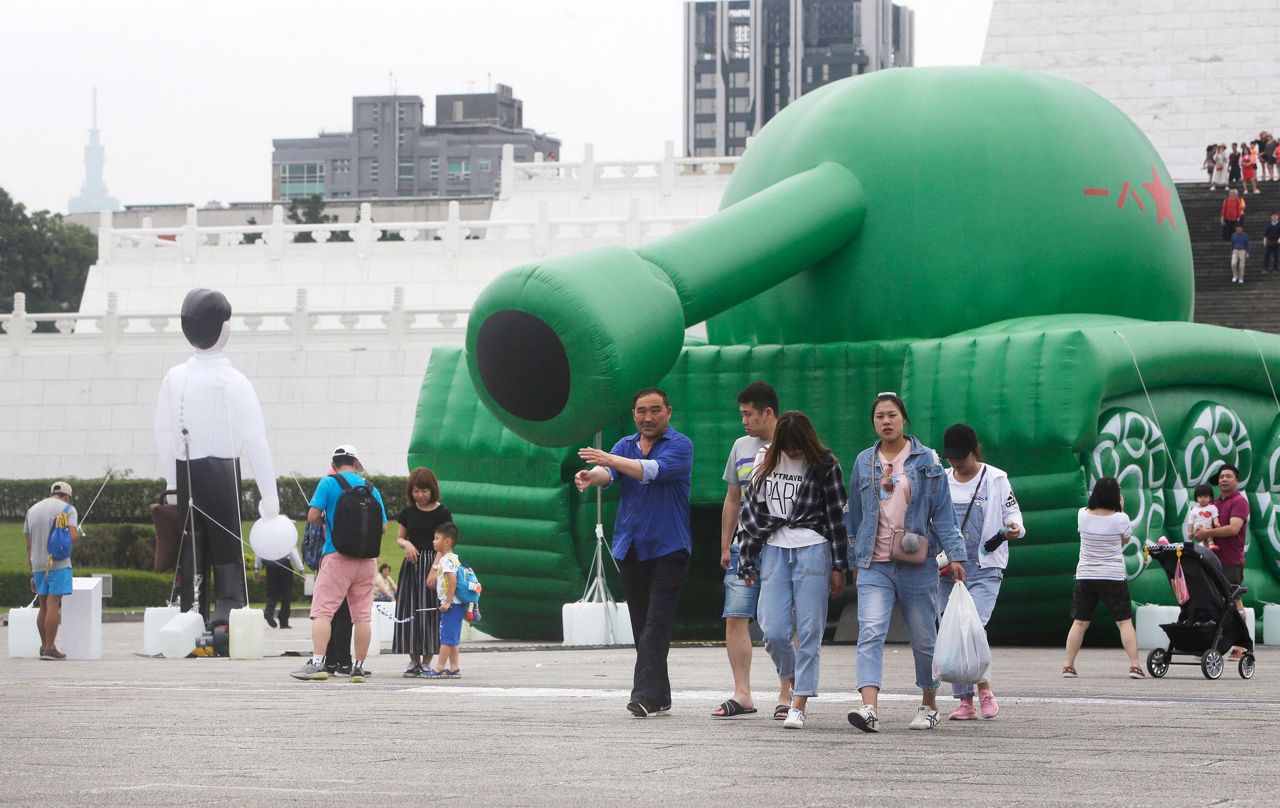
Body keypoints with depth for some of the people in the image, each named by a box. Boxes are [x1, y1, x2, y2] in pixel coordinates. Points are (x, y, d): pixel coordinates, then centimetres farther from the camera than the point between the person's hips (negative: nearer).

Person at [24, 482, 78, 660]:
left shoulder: (32, 510, 16)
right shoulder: (68, 509, -1)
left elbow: (29, 546, 14)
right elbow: (73, 536, -15)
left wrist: (33, 573, 17)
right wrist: (74, 540, 10)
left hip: (39, 565, 5)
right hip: (59, 564, -5)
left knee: (44, 606, 14)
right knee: (53, 605, -7)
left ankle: (45, 646, 18)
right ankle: (50, 648, -10)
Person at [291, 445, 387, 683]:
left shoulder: (328, 483, -1)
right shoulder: (371, 489, 10)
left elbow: (312, 516, -7)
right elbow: (383, 526, 12)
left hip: (337, 556, -4)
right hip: (367, 559, 4)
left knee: (322, 611, -6)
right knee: (362, 615, 7)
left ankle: (317, 662, -17)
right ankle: (359, 667, 8)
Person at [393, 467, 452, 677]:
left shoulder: (442, 513, -4)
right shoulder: (408, 512, 8)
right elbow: (400, 538, 17)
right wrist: (406, 544, -7)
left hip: (433, 564, -4)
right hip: (412, 565, 4)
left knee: (430, 611, -4)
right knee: (409, 611, -1)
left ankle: (427, 662, 2)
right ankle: (414, 661, 6)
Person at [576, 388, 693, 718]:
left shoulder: (680, 445, -3)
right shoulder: (625, 446, 13)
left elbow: (656, 470, -22)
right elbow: (610, 473, -7)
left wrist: (611, 460, -33)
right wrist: (592, 475, -31)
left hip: (668, 550, -6)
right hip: (630, 550, 6)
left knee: (657, 625, -14)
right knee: (641, 626, 7)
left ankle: (645, 695, -20)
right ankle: (660, 697, 13)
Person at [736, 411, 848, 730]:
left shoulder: (824, 464, 0)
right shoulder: (765, 461, 9)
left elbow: (836, 516, 2)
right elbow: (751, 509, 15)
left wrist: (839, 567, 0)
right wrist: (747, 560, 12)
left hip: (812, 550, -3)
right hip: (773, 550, 3)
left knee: (809, 632, -6)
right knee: (773, 631, -7)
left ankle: (799, 706, -4)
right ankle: (793, 682, 21)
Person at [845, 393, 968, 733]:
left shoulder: (927, 460, 2)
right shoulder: (864, 462, 9)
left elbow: (943, 512, 1)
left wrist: (955, 555, -6)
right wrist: (854, 561, 20)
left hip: (917, 565, -1)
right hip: (874, 565, 1)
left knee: (923, 638, 8)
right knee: (871, 632, -16)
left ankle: (929, 705, 27)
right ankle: (869, 708, -27)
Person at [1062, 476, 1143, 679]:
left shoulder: (1082, 515, -3)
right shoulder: (1120, 519, -11)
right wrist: (1121, 509, 10)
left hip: (1085, 576, 3)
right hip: (1113, 578, -3)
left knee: (1079, 622, 10)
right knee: (1125, 622, 2)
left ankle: (1068, 666, 8)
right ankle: (1134, 665, -5)